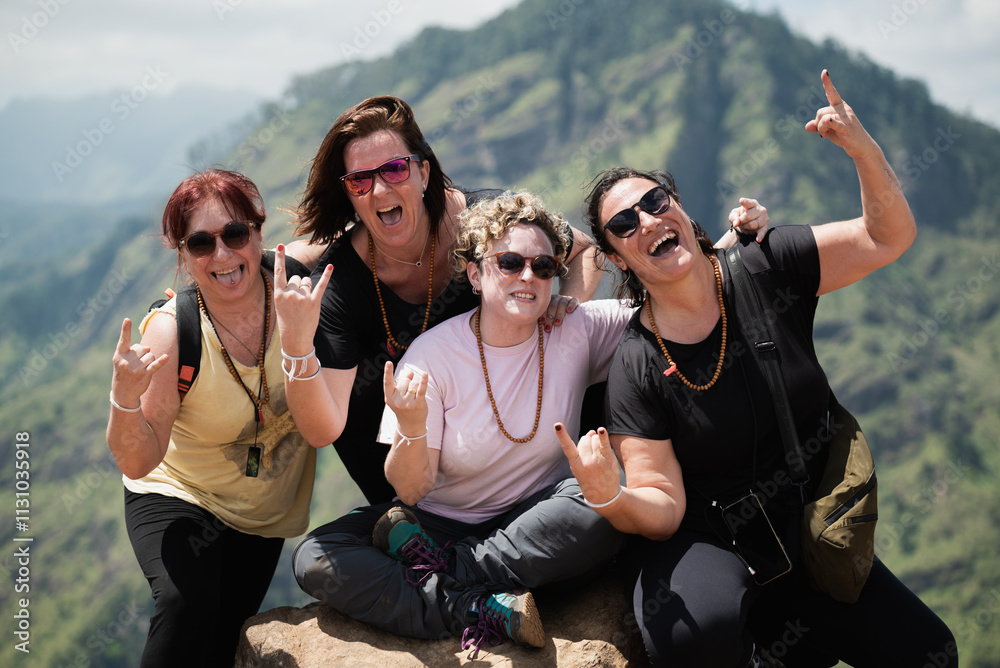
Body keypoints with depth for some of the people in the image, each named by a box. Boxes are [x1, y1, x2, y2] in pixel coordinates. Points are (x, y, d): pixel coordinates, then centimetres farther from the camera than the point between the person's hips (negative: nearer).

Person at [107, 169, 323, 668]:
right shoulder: (171, 330, -24)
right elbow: (137, 462, -21)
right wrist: (125, 398, -39)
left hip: (265, 516, 4)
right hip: (179, 499, -3)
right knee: (187, 607, -32)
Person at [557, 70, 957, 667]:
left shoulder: (764, 271, -7)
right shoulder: (637, 370, -16)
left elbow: (887, 238, -6)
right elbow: (662, 510, -16)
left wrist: (864, 150, -23)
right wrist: (610, 498, -39)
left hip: (808, 535, 4)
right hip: (706, 540, -4)